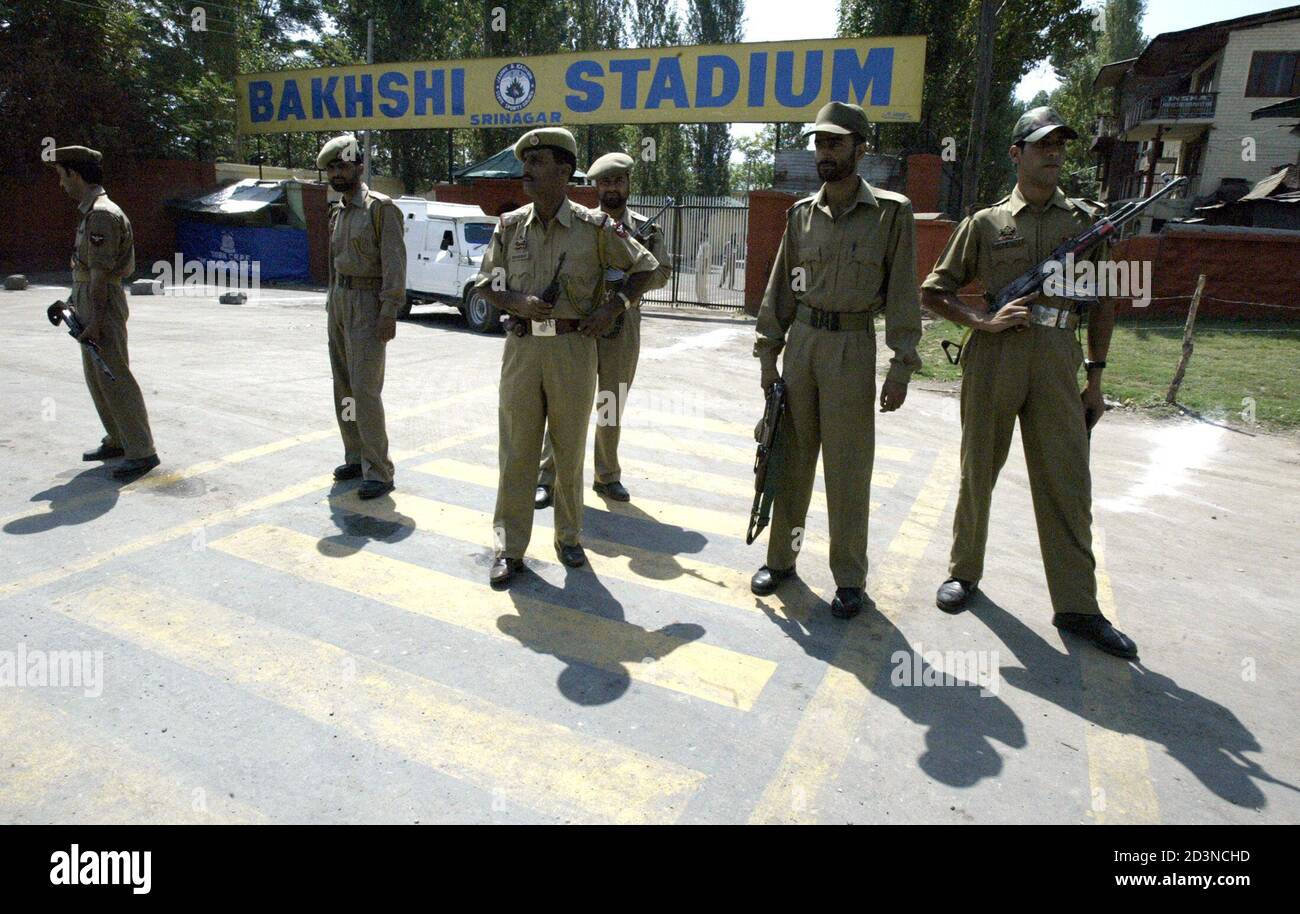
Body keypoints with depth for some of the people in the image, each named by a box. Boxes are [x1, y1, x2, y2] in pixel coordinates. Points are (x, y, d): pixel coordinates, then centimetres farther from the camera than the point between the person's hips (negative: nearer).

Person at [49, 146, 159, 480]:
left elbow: (100, 273, -20)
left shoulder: (102, 214, -16)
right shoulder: (91, 211, 16)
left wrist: (94, 323, -21)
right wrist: (73, 300, 19)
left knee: (113, 377, -10)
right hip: (89, 300, 10)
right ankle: (117, 440, 24)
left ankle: (141, 451, -7)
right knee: (96, 376, 15)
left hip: (103, 304, -10)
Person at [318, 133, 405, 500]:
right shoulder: (337, 213, 17)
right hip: (339, 301, 9)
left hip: (368, 304, -8)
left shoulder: (380, 207, -8)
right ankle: (356, 457, 21)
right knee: (344, 386, 10)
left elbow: (394, 261, -15)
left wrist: (389, 311, -21)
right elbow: (336, 261, 18)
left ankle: (378, 471, -9)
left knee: (365, 388, -13)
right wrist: (332, 303, 13)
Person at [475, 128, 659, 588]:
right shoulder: (510, 226, 7)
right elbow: (486, 284, 11)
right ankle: (510, 548, 15)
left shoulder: (594, 227, -1)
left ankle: (569, 536, 27)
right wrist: (517, 301, -10)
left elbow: (645, 266, 7)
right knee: (516, 450, 4)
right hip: (521, 347, 2)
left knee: (570, 449, 9)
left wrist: (613, 307, -5)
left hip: (573, 347, -2)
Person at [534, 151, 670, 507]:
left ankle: (607, 476, 24)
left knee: (612, 408, 11)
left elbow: (660, 274, -1)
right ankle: (546, 477, 9)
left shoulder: (645, 229, 8)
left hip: (622, 327, 2)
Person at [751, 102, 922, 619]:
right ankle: (781, 557, 24)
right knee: (792, 458, 10)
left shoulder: (892, 213, -2)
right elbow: (780, 289, 11)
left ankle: (849, 577, 15)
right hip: (801, 341, 4)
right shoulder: (802, 214, 9)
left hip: (853, 347, -3)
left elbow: (902, 294, -4)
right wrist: (768, 355, 8)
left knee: (848, 469, 2)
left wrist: (901, 368, -9)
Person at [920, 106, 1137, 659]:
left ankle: (1076, 606, 8)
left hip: (1057, 361, 1)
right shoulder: (985, 223, 7)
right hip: (993, 358, -1)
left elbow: (1102, 304, 14)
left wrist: (1095, 378, 9)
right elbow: (933, 291, 6)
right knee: (978, 472, 8)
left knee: (1067, 482, 0)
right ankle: (964, 571, 25)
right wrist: (985, 322, -9)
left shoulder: (1087, 220, 13)